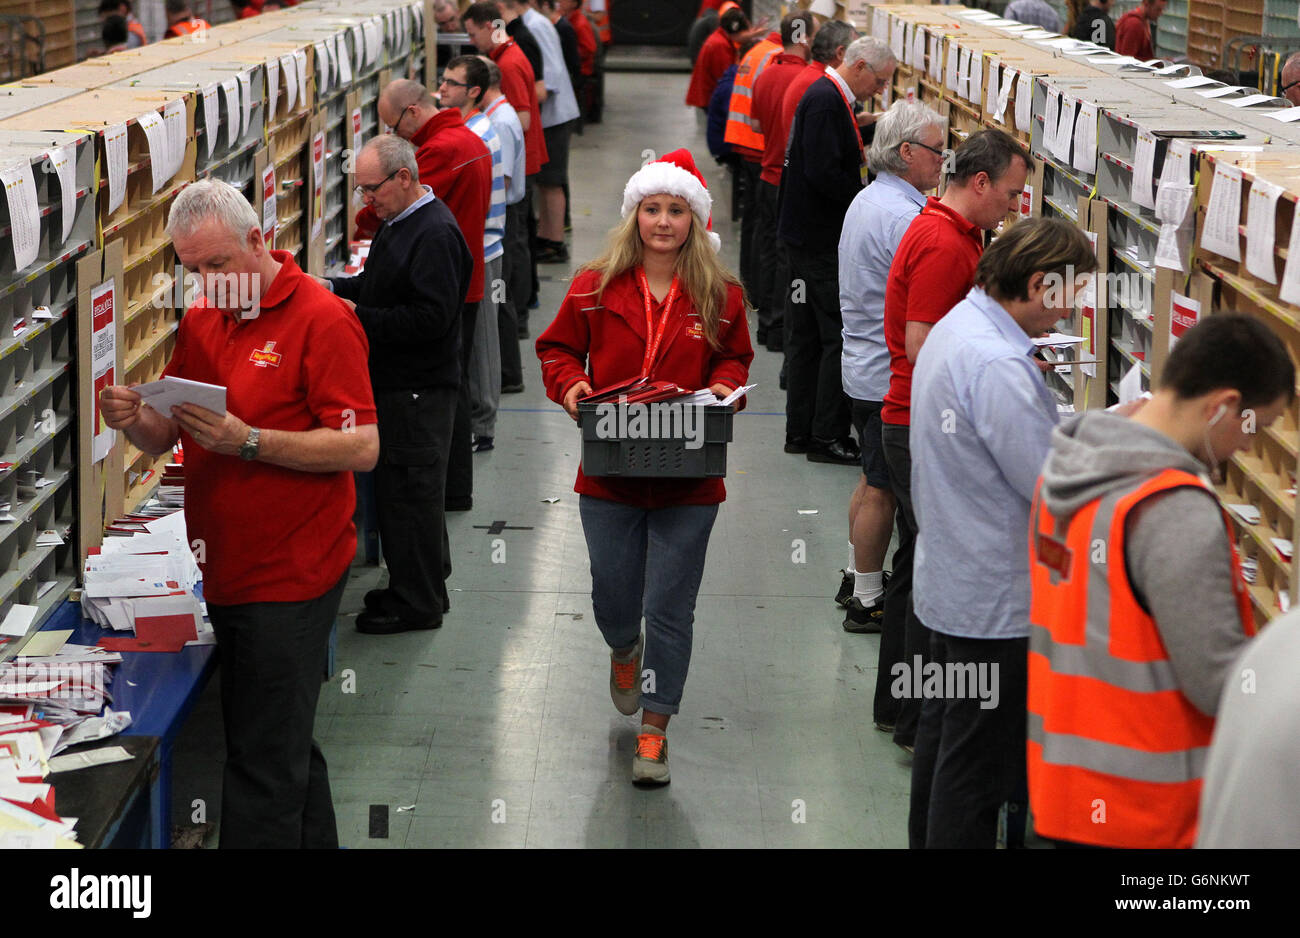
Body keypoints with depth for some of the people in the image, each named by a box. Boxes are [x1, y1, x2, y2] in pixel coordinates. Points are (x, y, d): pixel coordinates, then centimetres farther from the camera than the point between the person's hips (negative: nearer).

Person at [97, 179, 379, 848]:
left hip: (290, 576, -8)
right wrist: (133, 419, -10)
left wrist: (250, 442, -25)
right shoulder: (200, 319, 12)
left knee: (264, 759, -4)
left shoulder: (321, 318, -12)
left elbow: (362, 447, -18)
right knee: (287, 746, 19)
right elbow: (165, 437, 14)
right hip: (225, 572, 8)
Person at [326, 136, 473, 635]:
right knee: (395, 487, 17)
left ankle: (418, 603, 7)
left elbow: (431, 316, -27)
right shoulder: (398, 222, 12)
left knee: (409, 491, -3)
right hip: (396, 383, 10)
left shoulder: (435, 234, -21)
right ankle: (419, 587, 29)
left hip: (419, 389, -10)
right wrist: (335, 288, 9)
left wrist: (360, 318, -23)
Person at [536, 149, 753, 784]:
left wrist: (724, 388, -6)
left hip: (688, 478, -1)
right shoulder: (595, 287, -1)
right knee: (613, 597, 13)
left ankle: (654, 731, 16)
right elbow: (558, 349, 9)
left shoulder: (720, 296, 0)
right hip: (609, 474, 1)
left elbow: (734, 358, 14)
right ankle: (624, 650, 52)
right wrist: (570, 385, -10)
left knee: (670, 608, 2)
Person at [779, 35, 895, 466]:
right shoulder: (826, 102, -19)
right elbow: (824, 173, -25)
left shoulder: (826, 96, 14)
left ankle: (800, 431, 20)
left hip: (807, 236, 11)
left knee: (807, 336, 14)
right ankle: (827, 436, -3)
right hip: (822, 239, -11)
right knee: (839, 336, -7)